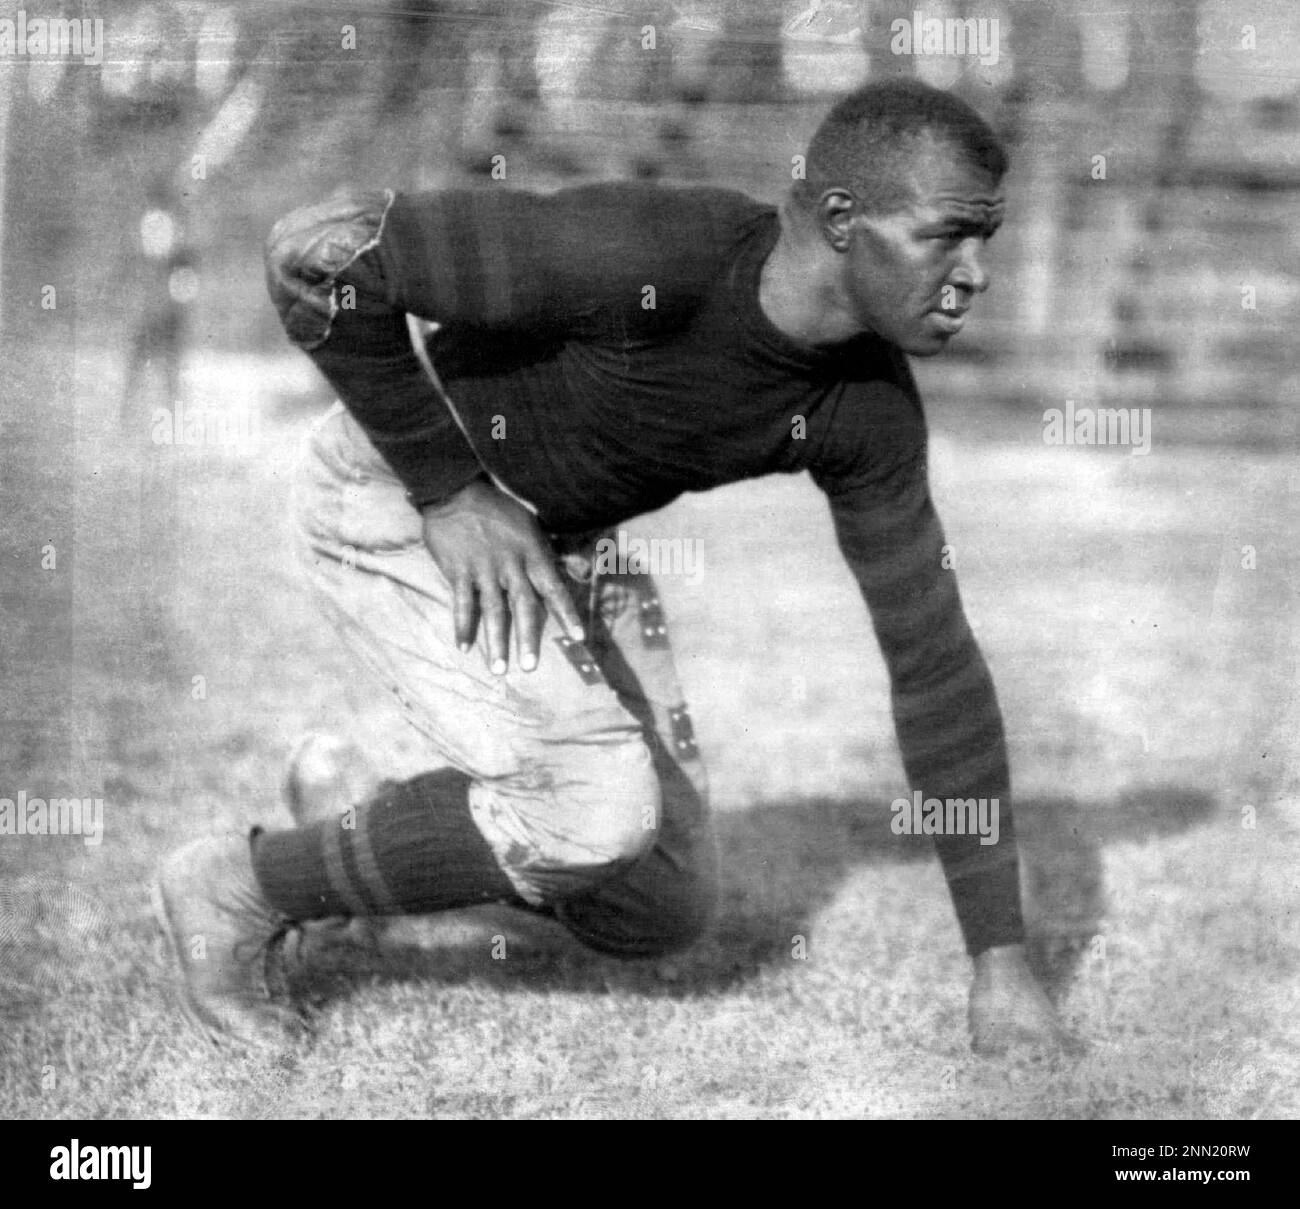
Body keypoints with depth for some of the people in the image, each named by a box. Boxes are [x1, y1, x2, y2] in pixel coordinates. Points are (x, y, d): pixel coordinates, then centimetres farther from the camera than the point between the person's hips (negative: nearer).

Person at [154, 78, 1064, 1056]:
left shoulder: (869, 407, -14)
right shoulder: (640, 255, -35)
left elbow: (935, 662, -8)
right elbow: (317, 251, -31)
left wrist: (1002, 959, -10)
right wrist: (450, 491, -27)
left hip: (565, 538, 7)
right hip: (393, 497, -7)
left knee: (665, 910, 2)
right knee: (600, 808, -24)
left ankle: (354, 818, 24)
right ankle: (240, 886, -4)